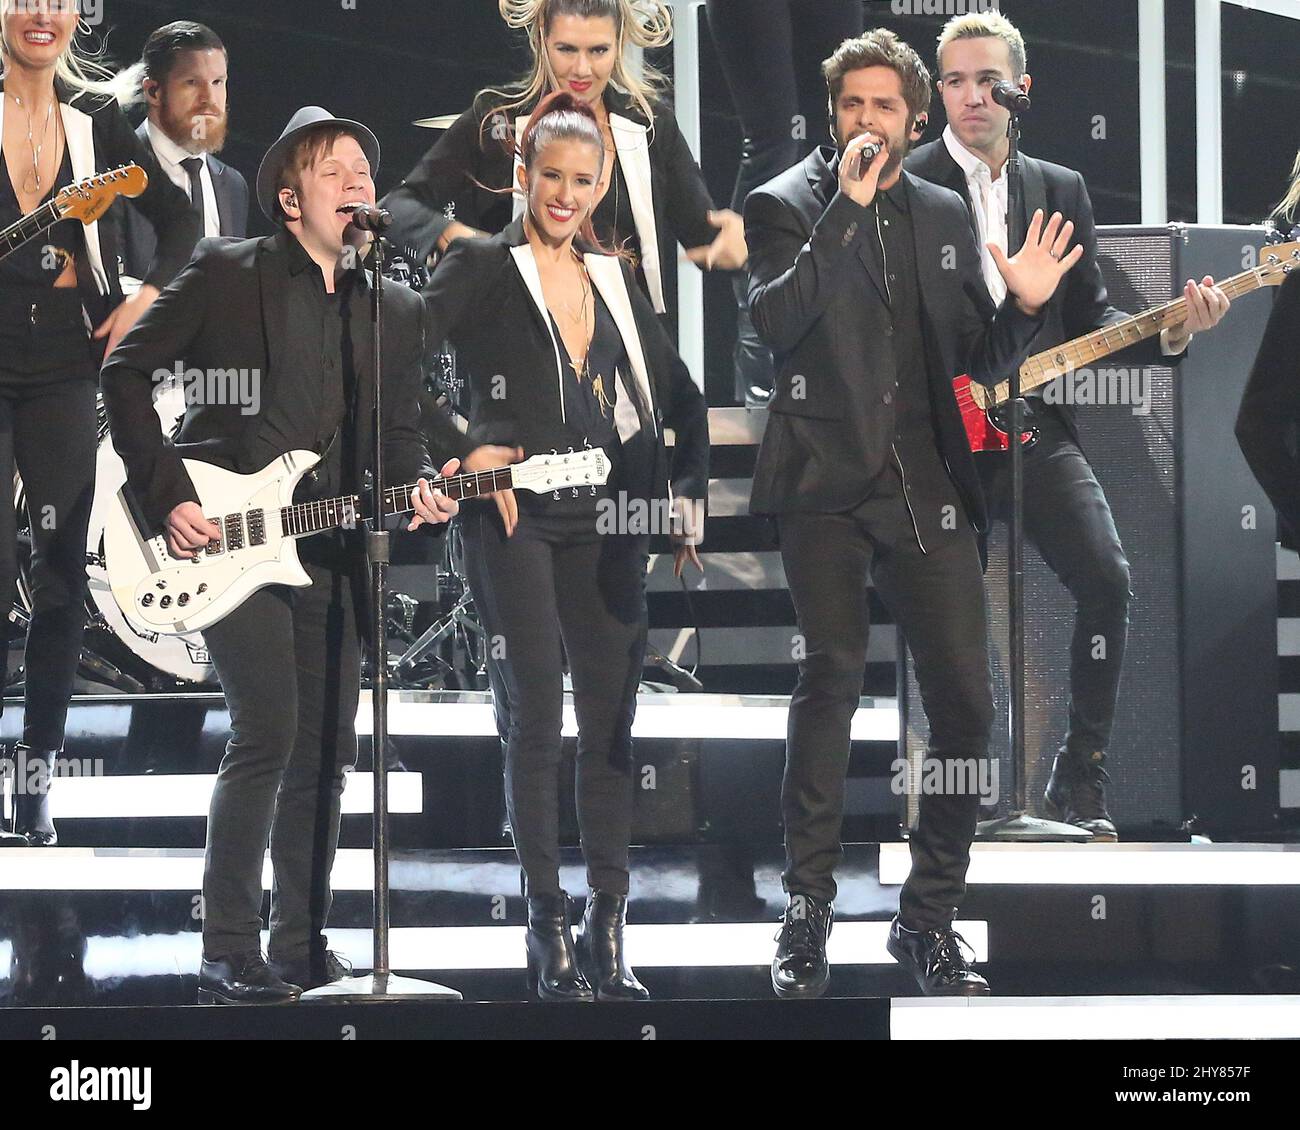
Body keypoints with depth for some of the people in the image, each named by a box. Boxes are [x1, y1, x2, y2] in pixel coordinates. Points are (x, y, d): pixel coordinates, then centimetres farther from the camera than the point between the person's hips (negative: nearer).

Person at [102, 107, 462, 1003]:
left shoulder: (397, 309, 13)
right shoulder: (226, 273, -2)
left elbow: (401, 438, 15)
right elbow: (128, 374, -3)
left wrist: (416, 488, -8)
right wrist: (167, 495, -9)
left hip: (329, 550, 6)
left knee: (325, 751, 6)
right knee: (269, 730, -16)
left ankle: (303, 948, 16)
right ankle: (229, 955, -11)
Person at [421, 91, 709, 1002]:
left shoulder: (614, 277, 14)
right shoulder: (483, 268, -1)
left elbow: (678, 395, 18)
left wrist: (690, 494, 7)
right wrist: (464, 448, -18)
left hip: (608, 523, 5)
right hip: (516, 518, -5)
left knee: (612, 719, 3)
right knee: (538, 715, -5)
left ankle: (607, 928, 7)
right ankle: (549, 930, 2)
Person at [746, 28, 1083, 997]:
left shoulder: (944, 216, 15)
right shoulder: (786, 205, 3)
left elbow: (980, 363, 16)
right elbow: (777, 323, -15)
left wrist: (1025, 307, -4)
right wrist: (847, 209, -18)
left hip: (925, 483, 4)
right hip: (826, 481, -4)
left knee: (965, 698, -2)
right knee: (834, 671, -18)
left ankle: (929, 918, 9)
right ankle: (808, 911, -11)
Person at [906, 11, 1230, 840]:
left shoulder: (1062, 190, 12)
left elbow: (1090, 319, 12)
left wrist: (1170, 333, -5)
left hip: (1034, 422, 2)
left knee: (1106, 579, -16)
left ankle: (1082, 784, -6)